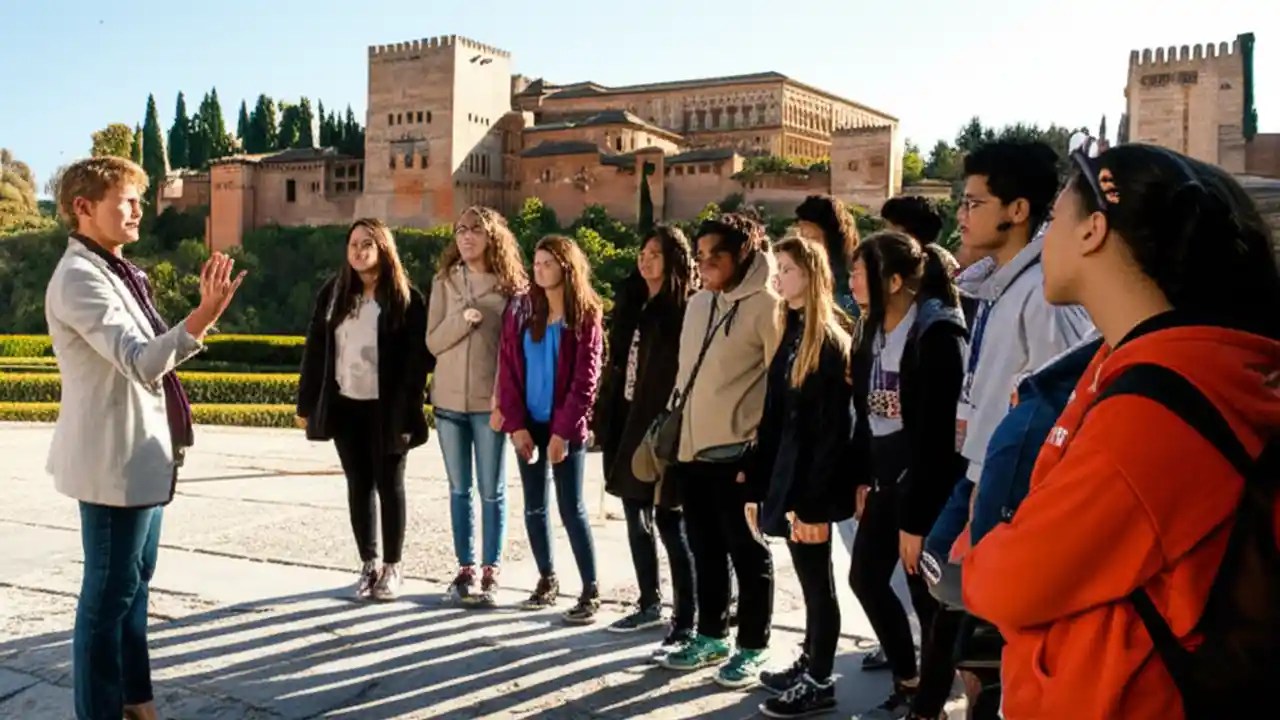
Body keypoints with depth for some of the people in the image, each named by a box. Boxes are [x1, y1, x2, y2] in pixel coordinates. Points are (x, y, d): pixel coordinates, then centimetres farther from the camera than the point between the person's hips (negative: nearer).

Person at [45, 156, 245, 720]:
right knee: (109, 592, 1)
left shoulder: (116, 271, 13)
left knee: (134, 582, 18)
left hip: (141, 456, 10)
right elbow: (140, 361, -30)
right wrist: (205, 314, -42)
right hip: (115, 461, -10)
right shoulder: (79, 277, -18)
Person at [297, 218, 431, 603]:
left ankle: (392, 567, 16)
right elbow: (315, 350, 8)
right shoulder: (332, 292, 8)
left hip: (386, 408, -4)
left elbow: (418, 358, -10)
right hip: (345, 405, 4)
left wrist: (407, 411, -17)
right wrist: (307, 403, 4)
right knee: (359, 485, 10)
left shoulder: (405, 297, -6)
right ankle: (368, 564, 21)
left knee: (389, 486, 5)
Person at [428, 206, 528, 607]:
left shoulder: (511, 286, -2)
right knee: (459, 489, 10)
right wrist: (461, 320, -16)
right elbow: (432, 342, 2)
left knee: (491, 492, 3)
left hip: (489, 402, -3)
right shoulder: (444, 281, 7)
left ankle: (490, 573, 12)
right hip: (449, 400, 3)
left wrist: (503, 400, -13)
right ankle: (465, 569, 19)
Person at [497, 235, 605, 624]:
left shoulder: (585, 317, -5)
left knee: (571, 508, -3)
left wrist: (563, 431, -15)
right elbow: (508, 371, 2)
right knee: (534, 506, 9)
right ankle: (547, 580, 24)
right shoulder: (520, 311, 5)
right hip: (528, 424, 4)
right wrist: (516, 424, -7)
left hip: (565, 426, -4)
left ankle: (591, 591, 5)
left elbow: (585, 380, -9)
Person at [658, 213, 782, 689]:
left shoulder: (765, 305, -10)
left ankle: (752, 649, 16)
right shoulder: (698, 303, 13)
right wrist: (674, 432, 16)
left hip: (738, 452, -7)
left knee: (747, 552, 4)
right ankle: (711, 637, 29)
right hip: (693, 449, 8)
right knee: (705, 550, 16)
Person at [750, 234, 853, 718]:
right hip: (787, 477, 8)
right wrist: (758, 484, 13)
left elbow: (833, 429, -18)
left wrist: (815, 500, -20)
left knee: (817, 581, 3)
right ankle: (808, 666, 29)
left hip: (811, 483, -8)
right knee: (809, 579, 17)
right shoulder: (791, 336, 12)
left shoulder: (831, 342, -13)